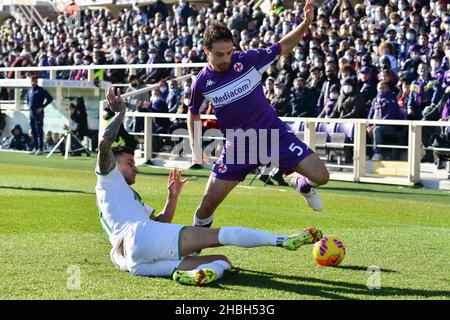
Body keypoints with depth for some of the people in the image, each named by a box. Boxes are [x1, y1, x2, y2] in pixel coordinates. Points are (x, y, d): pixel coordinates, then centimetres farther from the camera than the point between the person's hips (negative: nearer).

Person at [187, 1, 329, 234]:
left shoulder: (248, 60, -12)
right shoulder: (202, 83, -8)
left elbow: (284, 46, 1)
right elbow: (193, 115, 11)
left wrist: (305, 23, -15)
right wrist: (195, 148, 0)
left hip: (274, 134, 0)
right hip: (238, 145, 0)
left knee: (320, 176, -13)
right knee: (209, 202, -5)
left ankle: (301, 184, 25)